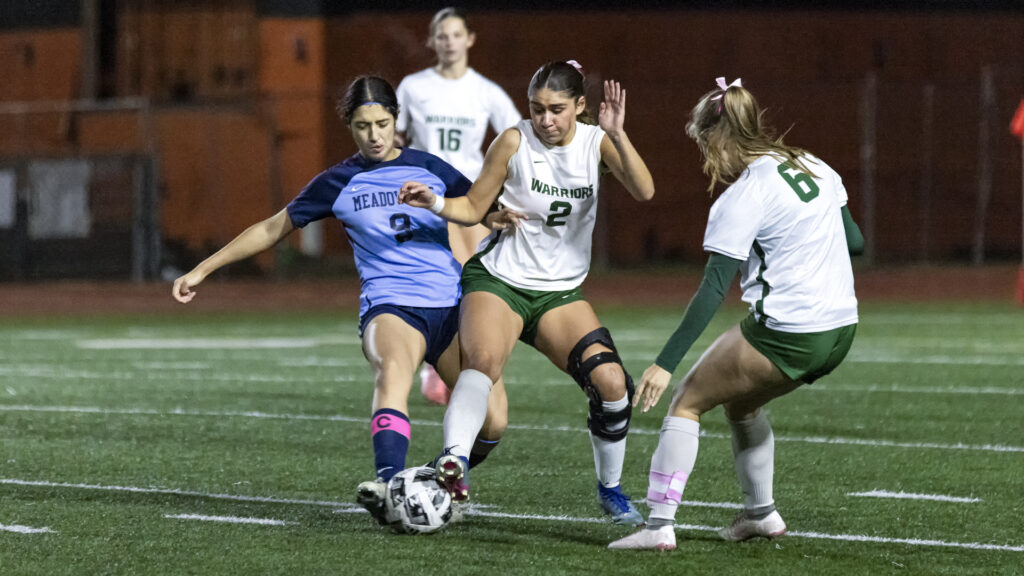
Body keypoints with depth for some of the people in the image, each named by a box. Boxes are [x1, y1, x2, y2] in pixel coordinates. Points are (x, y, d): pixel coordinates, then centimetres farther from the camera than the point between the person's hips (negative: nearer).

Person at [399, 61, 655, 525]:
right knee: (484, 359, -34)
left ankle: (610, 490, 10)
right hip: (498, 279, -3)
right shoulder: (514, 142, -7)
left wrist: (617, 135, -28)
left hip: (561, 292, 3)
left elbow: (644, 191, -15)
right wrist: (434, 203, -20)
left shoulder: (595, 142, -1)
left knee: (611, 382, -12)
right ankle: (454, 459, -51)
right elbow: (474, 207, 0)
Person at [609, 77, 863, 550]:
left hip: (785, 332, -8)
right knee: (740, 400, 30)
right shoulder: (816, 168, 7)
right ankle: (761, 512, 35)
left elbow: (714, 289, -19)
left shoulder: (742, 199, -14)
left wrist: (666, 362, -20)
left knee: (687, 400, 7)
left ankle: (660, 525, -1)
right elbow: (855, 241, 16)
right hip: (840, 330, 8)